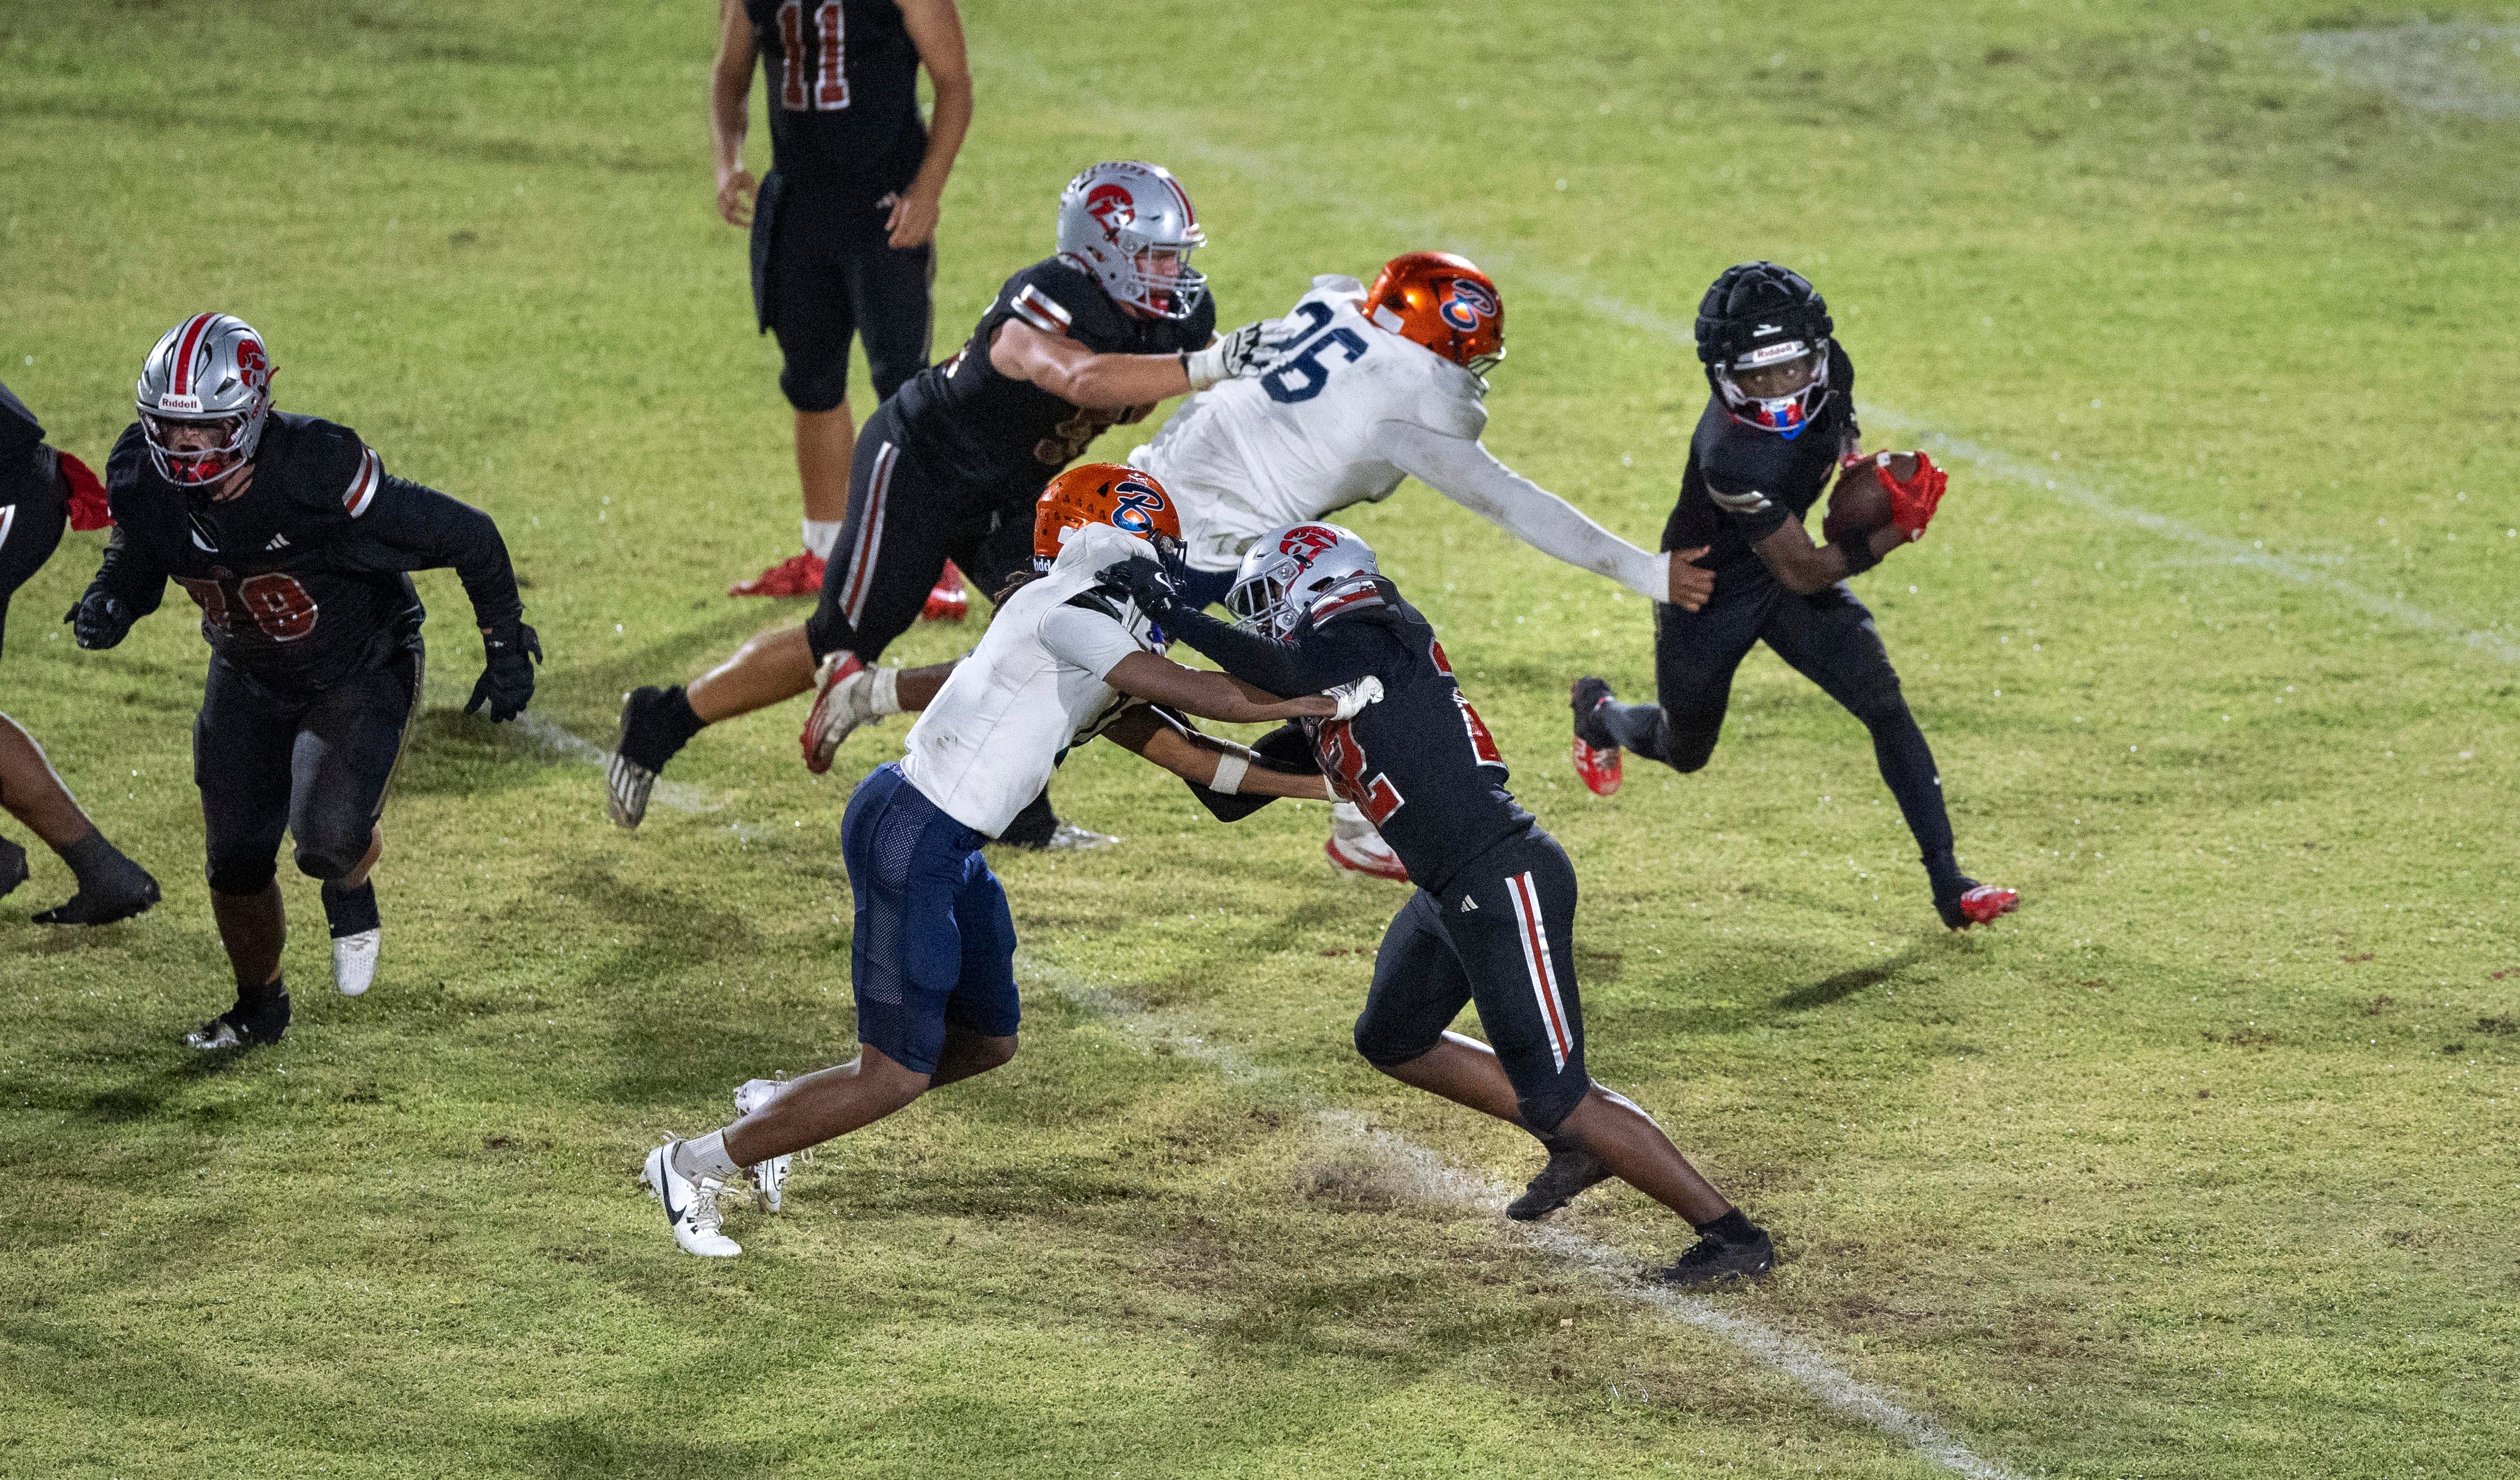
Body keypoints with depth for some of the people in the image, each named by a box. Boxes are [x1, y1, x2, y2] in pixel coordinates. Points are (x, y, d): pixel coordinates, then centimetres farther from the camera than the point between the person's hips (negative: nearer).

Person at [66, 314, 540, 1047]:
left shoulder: (317, 470, -37)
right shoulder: (144, 478, -22)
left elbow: (465, 534, -25)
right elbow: (137, 556, 3)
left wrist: (506, 647, -13)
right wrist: (109, 603, -22)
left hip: (360, 671, -4)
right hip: (250, 678, 5)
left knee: (326, 838, -22)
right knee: (236, 860, 5)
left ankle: (351, 885, 18)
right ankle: (260, 1006, 35)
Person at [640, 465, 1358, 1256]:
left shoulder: (1102, 655, 15)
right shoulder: (1069, 614, -16)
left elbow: (1178, 751, 17)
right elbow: (1192, 693, -18)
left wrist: (1315, 781, 14)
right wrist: (1320, 703, -9)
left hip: (951, 846, 11)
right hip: (910, 833, -11)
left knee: (986, 1041, 21)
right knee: (894, 1079, -6)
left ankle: (776, 1105, 31)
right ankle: (697, 1164, 9)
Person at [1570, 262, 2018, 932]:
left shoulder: (1829, 373, -21)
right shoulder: (1731, 455, -41)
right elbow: (1802, 573, -31)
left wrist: (1867, 470, -12)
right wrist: (1893, 533, -34)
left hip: (1788, 558, 5)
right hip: (1710, 592, -5)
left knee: (1883, 701, -12)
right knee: (1684, 751, 20)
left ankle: (1948, 883, -6)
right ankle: (1599, 713, 56)